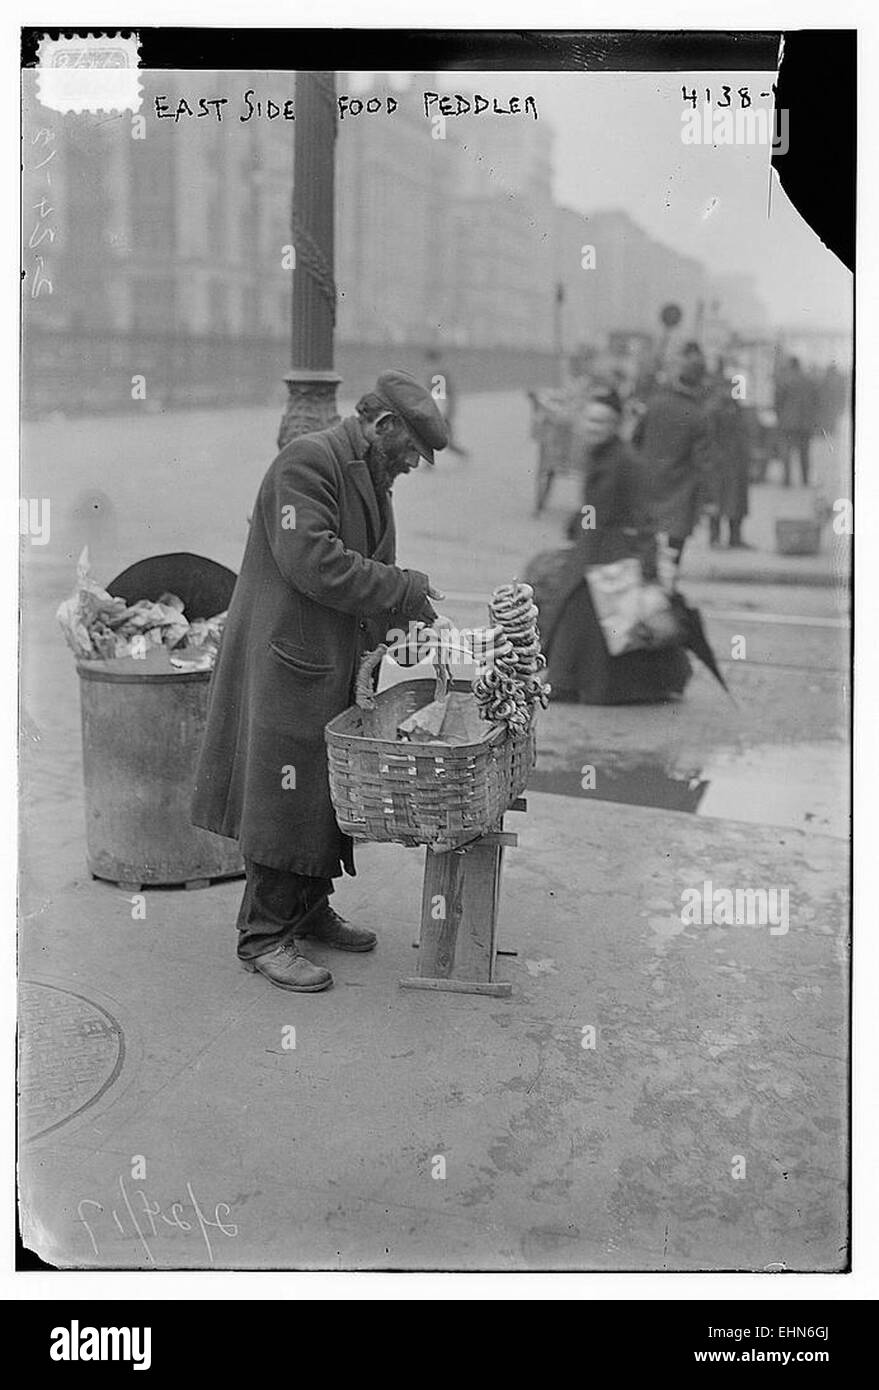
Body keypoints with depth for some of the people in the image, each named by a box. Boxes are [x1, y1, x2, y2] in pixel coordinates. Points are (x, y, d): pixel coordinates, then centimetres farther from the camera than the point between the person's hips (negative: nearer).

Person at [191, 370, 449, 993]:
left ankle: (310, 911, 26)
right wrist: (405, 591, -19)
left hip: (335, 667, 10)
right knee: (286, 796, -4)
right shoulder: (307, 461, -14)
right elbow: (311, 560, -24)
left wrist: (414, 609, 3)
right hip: (287, 665, -9)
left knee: (327, 794, 14)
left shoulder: (371, 477, 17)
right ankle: (264, 935, 4)